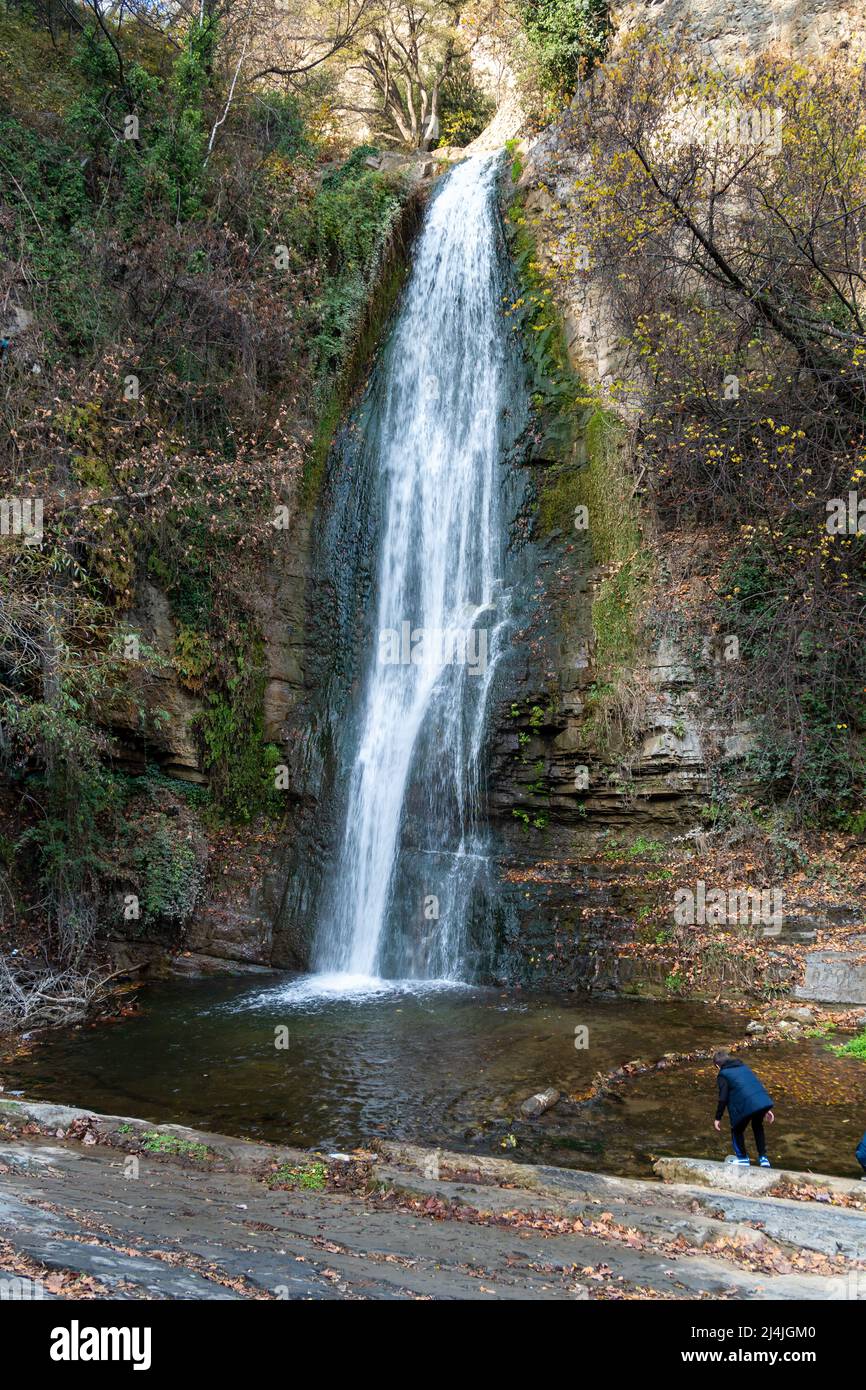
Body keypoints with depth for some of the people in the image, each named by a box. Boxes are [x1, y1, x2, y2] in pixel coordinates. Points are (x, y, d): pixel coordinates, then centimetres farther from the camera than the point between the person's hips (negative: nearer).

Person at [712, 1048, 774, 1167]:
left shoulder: (723, 1074, 8)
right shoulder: (744, 1067, 28)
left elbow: (723, 1098, 0)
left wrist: (718, 1118, 8)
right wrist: (767, 1109, 31)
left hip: (746, 1106, -6)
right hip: (763, 1102, 7)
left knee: (737, 1130, 21)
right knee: (757, 1127, 34)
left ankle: (742, 1158, 32)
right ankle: (763, 1157, 33)